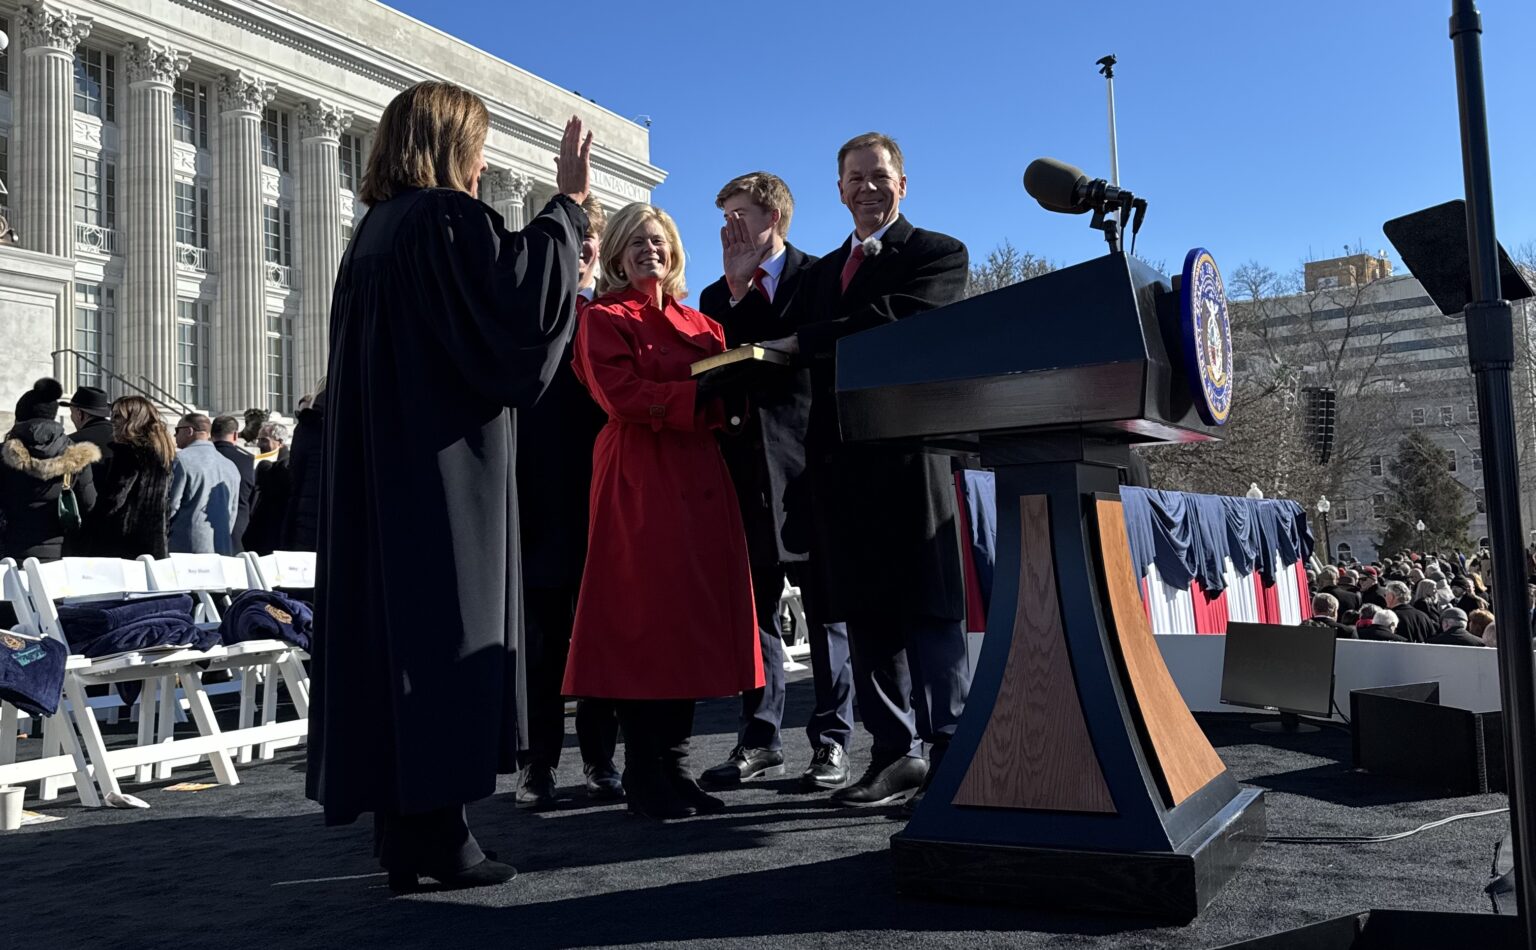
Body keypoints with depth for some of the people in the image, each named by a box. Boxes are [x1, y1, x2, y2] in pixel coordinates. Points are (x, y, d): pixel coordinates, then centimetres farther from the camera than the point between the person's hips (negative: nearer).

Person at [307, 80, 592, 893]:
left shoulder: (375, 230, 18)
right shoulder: (445, 219, -9)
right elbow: (524, 296, -18)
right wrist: (567, 202, -10)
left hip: (379, 468, 9)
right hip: (445, 466, -9)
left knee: (392, 623, 7)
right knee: (445, 630, -6)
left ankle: (400, 827, 12)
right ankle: (438, 831, -3)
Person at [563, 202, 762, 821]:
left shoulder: (696, 322, 22)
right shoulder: (604, 319, 3)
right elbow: (621, 393, -12)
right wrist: (696, 397, -13)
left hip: (698, 479, 7)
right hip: (639, 481, -6)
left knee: (692, 618, 6)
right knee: (644, 622, -6)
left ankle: (675, 766, 15)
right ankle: (645, 777, 3)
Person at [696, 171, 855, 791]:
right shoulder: (717, 296, 18)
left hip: (811, 466, -4)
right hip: (748, 470, 4)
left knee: (825, 610, 2)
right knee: (753, 611, 7)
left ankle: (831, 741, 9)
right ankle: (760, 740, 15)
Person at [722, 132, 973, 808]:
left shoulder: (939, 255, 3)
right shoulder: (822, 271, 23)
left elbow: (888, 322, -14)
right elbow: (781, 349, 15)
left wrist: (800, 342, -7)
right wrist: (743, 288, 3)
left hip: (907, 455, -6)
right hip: (839, 460, 6)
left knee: (927, 612, -3)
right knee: (863, 612, 8)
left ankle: (951, 752, 6)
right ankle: (895, 752, 18)